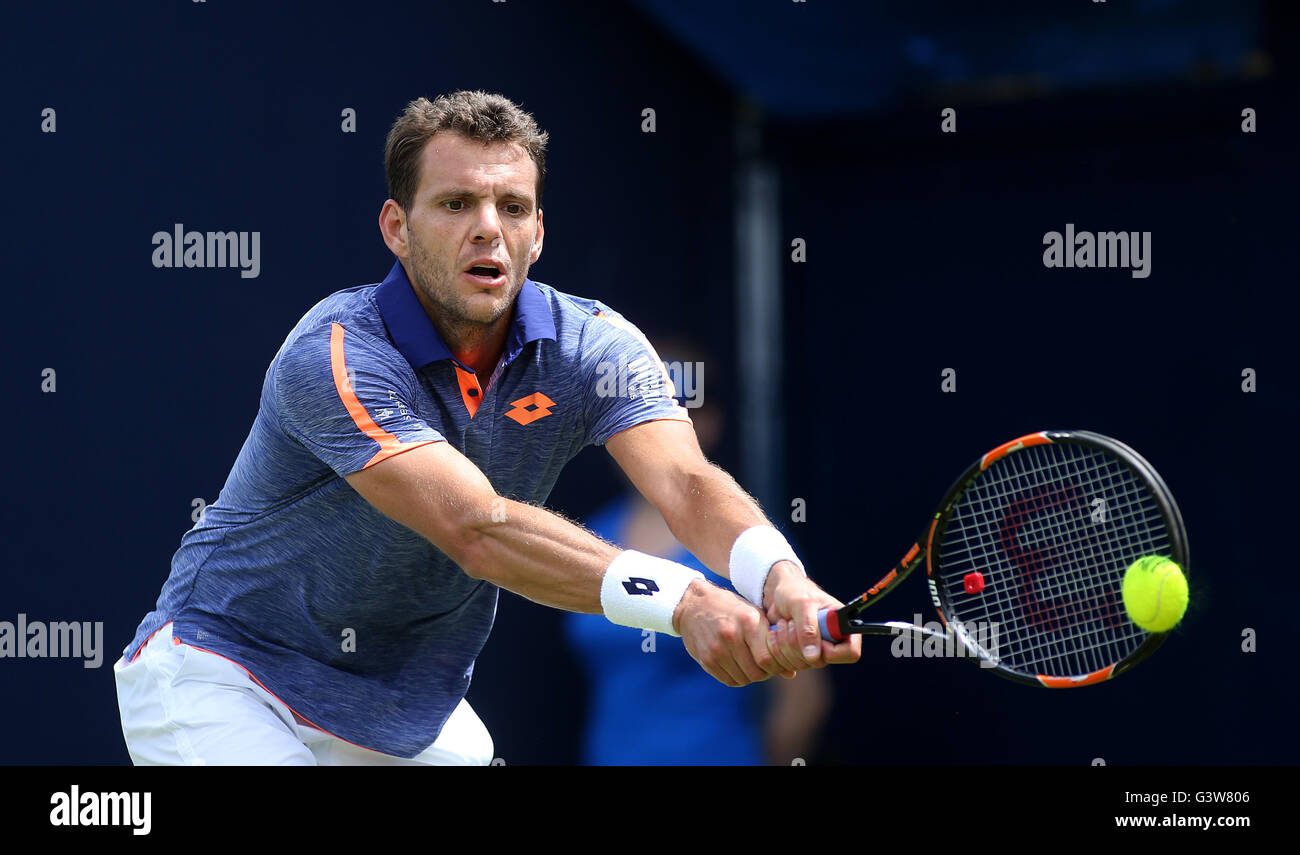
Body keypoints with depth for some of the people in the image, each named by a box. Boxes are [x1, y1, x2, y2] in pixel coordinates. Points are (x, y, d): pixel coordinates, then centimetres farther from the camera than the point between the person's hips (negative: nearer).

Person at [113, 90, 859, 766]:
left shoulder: (593, 346, -9)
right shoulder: (334, 356, -27)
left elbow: (688, 485, -25)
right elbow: (476, 529, -38)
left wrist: (782, 579, -48)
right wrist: (683, 603, -49)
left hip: (410, 711, 6)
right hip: (224, 675, -6)